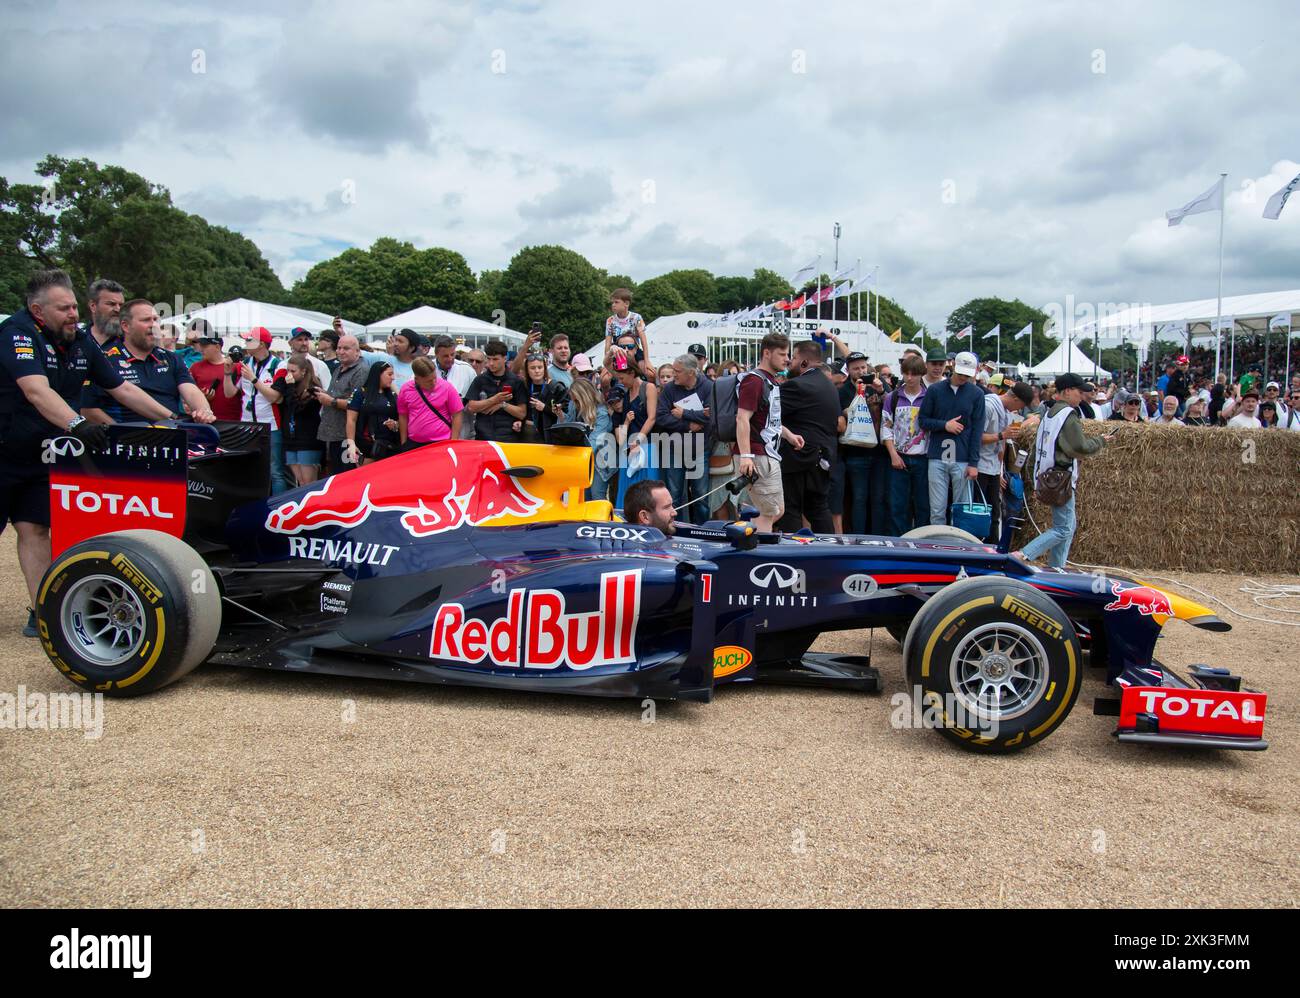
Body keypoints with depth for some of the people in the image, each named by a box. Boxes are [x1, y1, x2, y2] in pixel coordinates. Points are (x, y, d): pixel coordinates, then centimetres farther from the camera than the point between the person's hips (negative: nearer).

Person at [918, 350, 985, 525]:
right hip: (937, 459, 0)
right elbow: (923, 421, 7)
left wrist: (973, 463, -4)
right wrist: (944, 425, -10)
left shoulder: (976, 394, 4)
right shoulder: (935, 390, 5)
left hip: (963, 461, 0)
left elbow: (977, 430, 1)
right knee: (937, 511, 2)